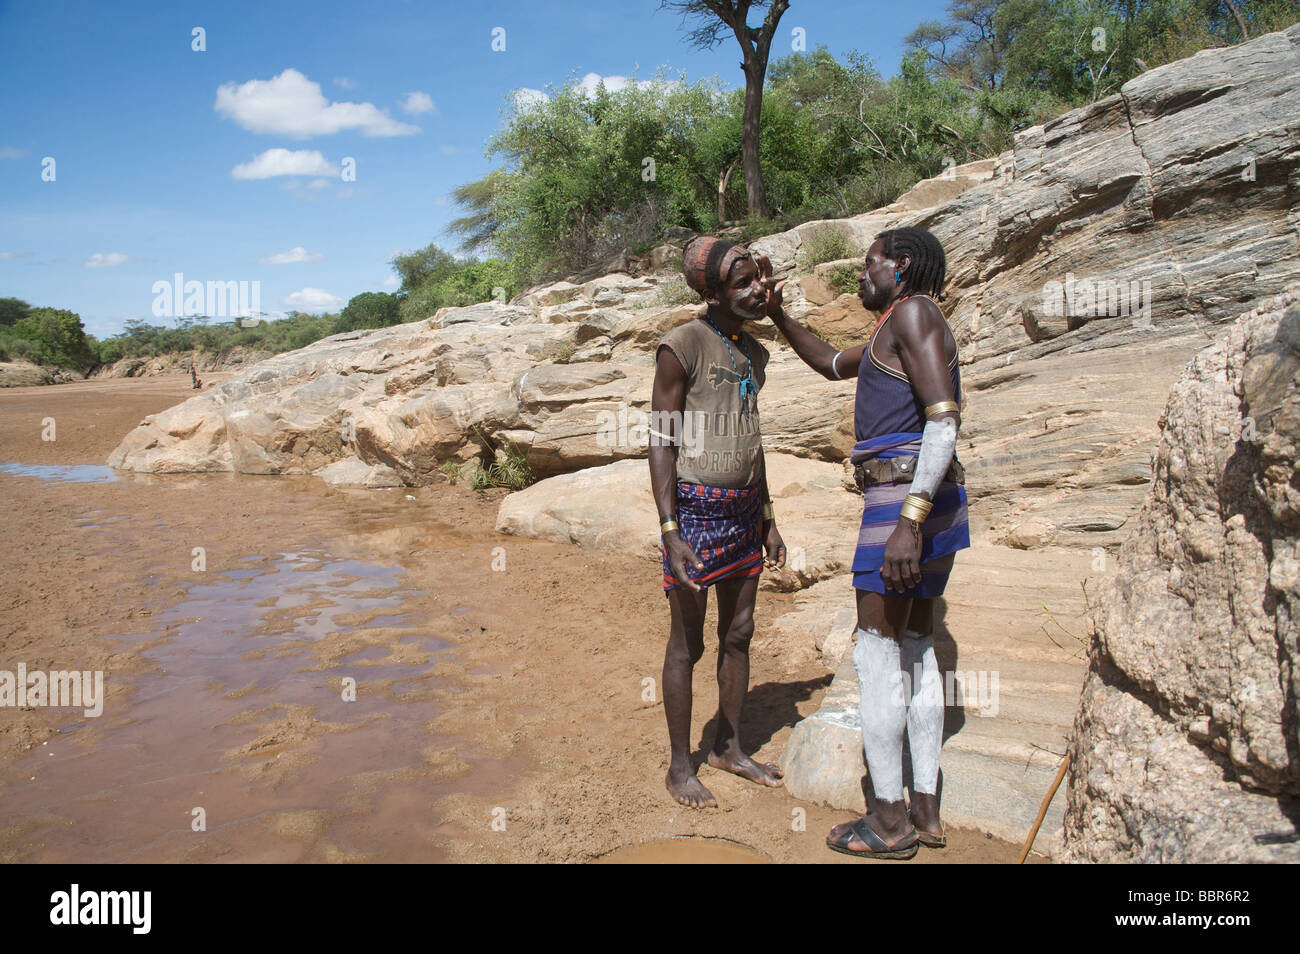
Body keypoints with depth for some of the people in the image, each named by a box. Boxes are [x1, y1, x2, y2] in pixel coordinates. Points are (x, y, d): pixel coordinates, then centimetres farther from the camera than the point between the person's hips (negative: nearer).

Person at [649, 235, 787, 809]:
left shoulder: (754, 353, 12)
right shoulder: (682, 347, -12)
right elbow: (661, 443, -13)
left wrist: (768, 519, 18)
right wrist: (671, 532, -20)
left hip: (744, 511, 7)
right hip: (695, 509, -7)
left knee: (738, 634, 14)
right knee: (687, 643, 2)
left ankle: (728, 747, 30)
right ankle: (679, 766, 16)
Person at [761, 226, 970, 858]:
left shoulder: (913, 312, -10)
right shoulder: (894, 333, 21)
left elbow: (945, 420, -21)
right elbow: (830, 365, 36)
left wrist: (909, 521, -26)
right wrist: (776, 311, 28)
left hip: (904, 498, -10)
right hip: (933, 502, 10)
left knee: (875, 653, -3)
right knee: (916, 650, 12)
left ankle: (890, 819, 6)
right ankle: (926, 812, 19)